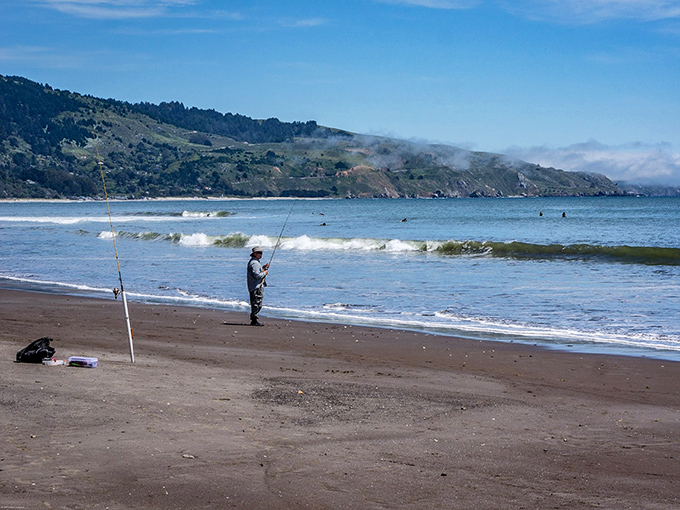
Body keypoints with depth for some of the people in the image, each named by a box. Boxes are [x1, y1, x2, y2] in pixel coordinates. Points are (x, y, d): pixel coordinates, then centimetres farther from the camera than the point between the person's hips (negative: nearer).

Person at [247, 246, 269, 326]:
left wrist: (263, 267, 17)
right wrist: (265, 273, -10)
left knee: (254, 304, 15)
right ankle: (255, 320, -10)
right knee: (257, 304, -10)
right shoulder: (254, 263, -17)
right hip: (256, 287, -11)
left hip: (253, 287, 11)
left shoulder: (252, 262, 18)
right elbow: (257, 275, -24)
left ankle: (253, 320, 20)